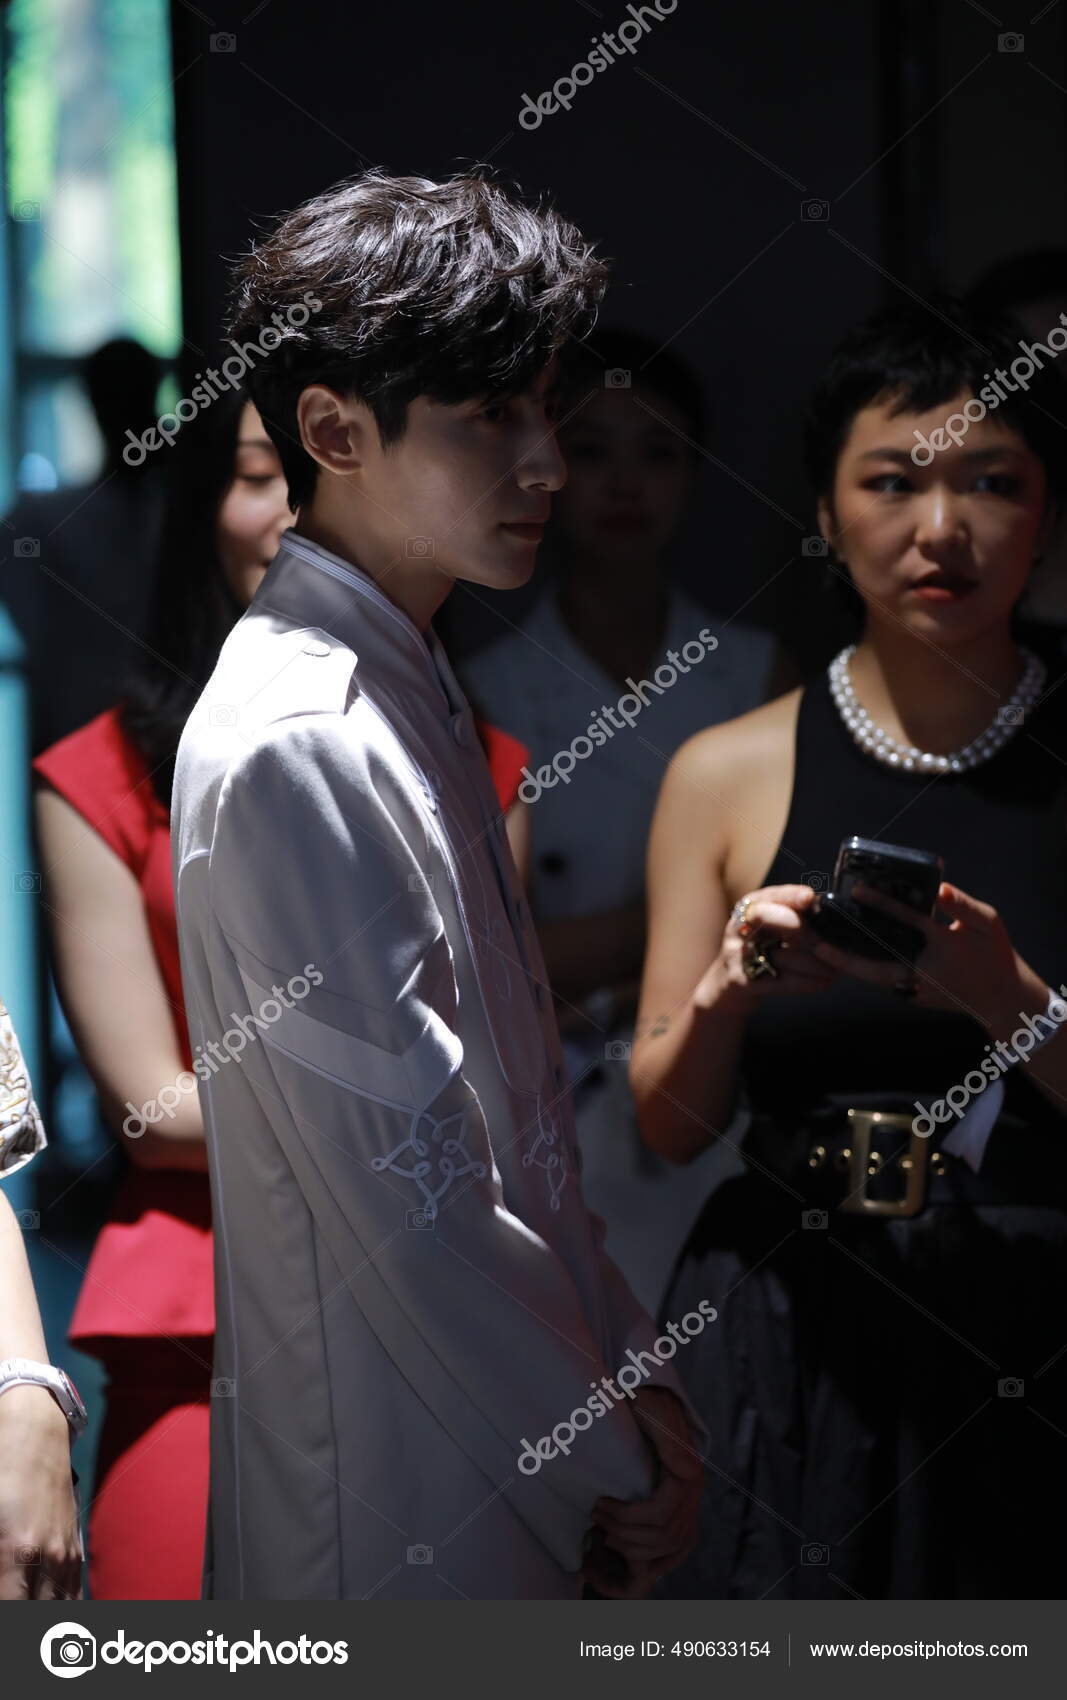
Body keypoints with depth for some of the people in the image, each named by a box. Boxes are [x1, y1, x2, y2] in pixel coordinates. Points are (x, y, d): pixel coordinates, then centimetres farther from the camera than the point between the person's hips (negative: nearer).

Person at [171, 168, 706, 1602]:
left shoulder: (410, 699, 12)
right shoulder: (294, 749, -19)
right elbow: (412, 1194, -21)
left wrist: (633, 1369, 8)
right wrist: (609, 1467, -11)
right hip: (396, 1526, -9)